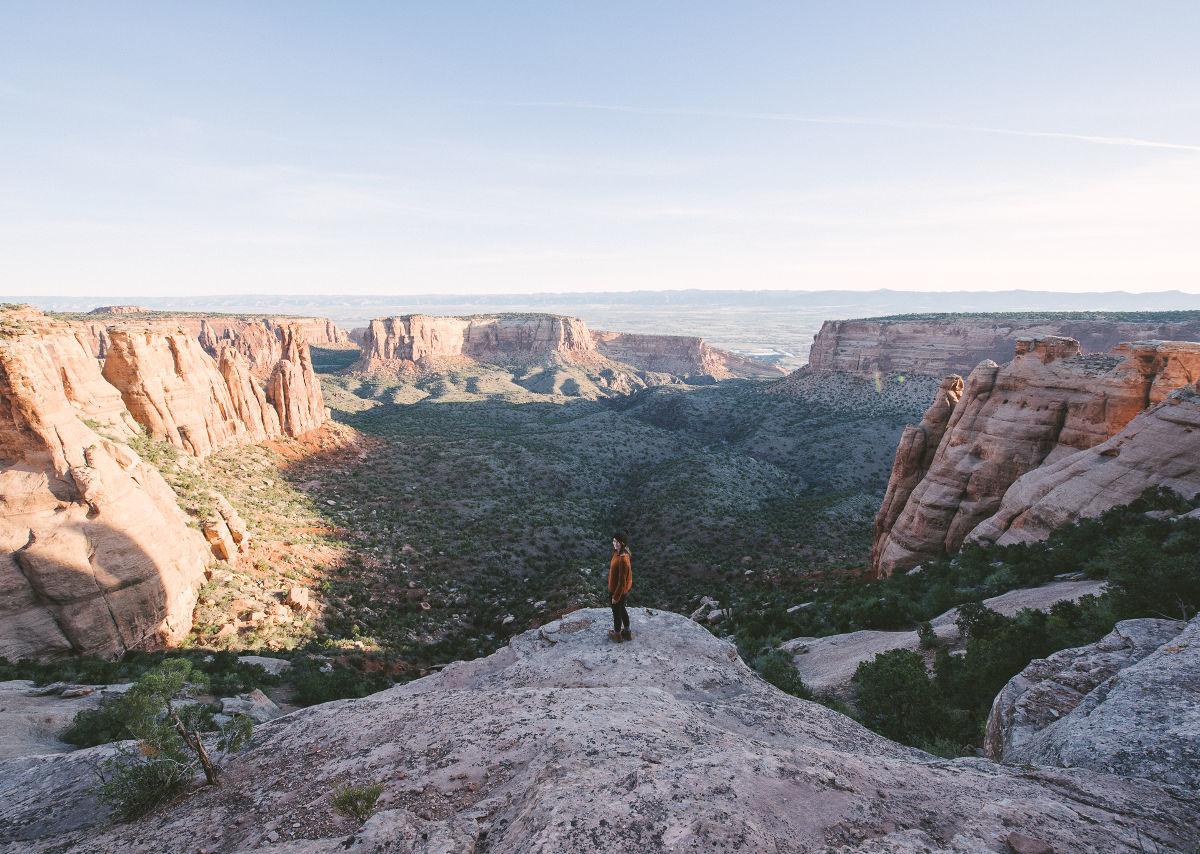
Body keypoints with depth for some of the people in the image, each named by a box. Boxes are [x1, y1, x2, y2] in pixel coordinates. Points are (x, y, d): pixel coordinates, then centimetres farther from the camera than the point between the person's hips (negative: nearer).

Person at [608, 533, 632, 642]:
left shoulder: (623, 560, -34)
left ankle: (617, 634, 37)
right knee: (622, 609, 26)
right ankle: (627, 632, 45)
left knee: (617, 612, 14)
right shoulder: (618, 553, -5)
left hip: (619, 590, -9)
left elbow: (622, 581, -27)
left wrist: (616, 596, -19)